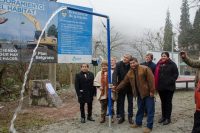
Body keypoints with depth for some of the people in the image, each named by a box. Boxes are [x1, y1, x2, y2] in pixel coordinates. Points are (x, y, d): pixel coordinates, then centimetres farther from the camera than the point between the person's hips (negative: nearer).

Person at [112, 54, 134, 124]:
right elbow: (115, 74, -19)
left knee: (130, 102, 10)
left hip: (130, 87, 0)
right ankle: (121, 116, 22)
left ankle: (130, 117, 23)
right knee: (120, 102, 9)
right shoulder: (118, 64, -11)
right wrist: (114, 84, -32)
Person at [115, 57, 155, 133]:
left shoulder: (145, 69, -14)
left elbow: (151, 80, -17)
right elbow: (124, 82, 12)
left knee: (150, 110, 0)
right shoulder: (129, 73, 6)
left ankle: (149, 126, 8)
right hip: (139, 93, 6)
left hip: (148, 93, -6)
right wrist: (117, 89, 6)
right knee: (140, 109, 19)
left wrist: (151, 91, -20)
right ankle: (138, 123, 34)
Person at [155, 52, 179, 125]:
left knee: (168, 102, 3)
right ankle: (163, 116, 25)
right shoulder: (158, 64, 9)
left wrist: (171, 81, -18)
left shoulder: (172, 64, -6)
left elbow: (176, 74, -9)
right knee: (163, 102, 14)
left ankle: (168, 118, 10)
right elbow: (156, 74, 15)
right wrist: (156, 84, 5)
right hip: (160, 86, 5)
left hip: (169, 86, -5)